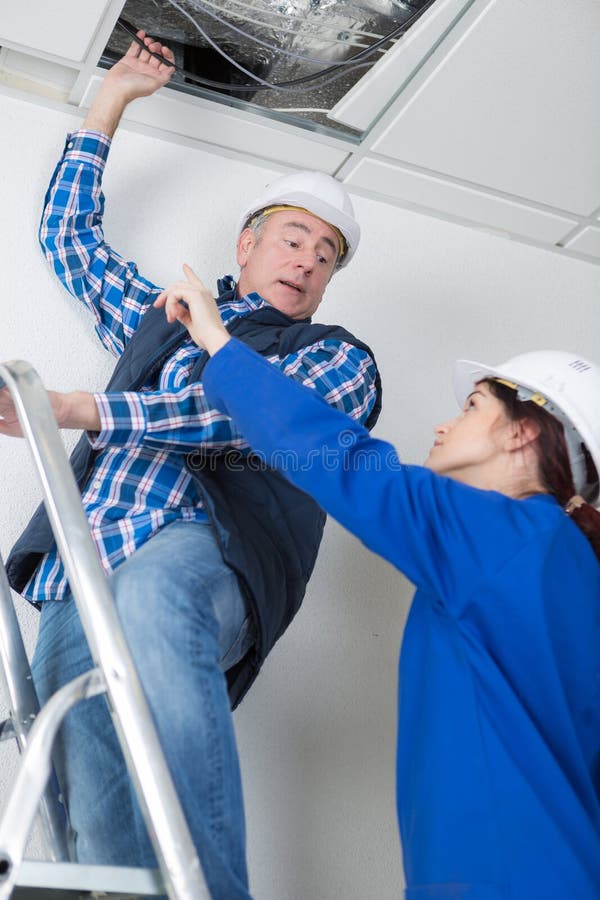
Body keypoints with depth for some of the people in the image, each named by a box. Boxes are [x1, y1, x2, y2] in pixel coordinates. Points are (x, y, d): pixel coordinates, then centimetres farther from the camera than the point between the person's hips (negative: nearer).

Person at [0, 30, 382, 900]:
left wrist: (78, 410, -8)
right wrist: (113, 94, 44)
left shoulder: (340, 359, 19)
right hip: (74, 581, 4)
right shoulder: (163, 315, 33)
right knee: (96, 808, -21)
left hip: (199, 549, -3)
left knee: (152, 591, -40)